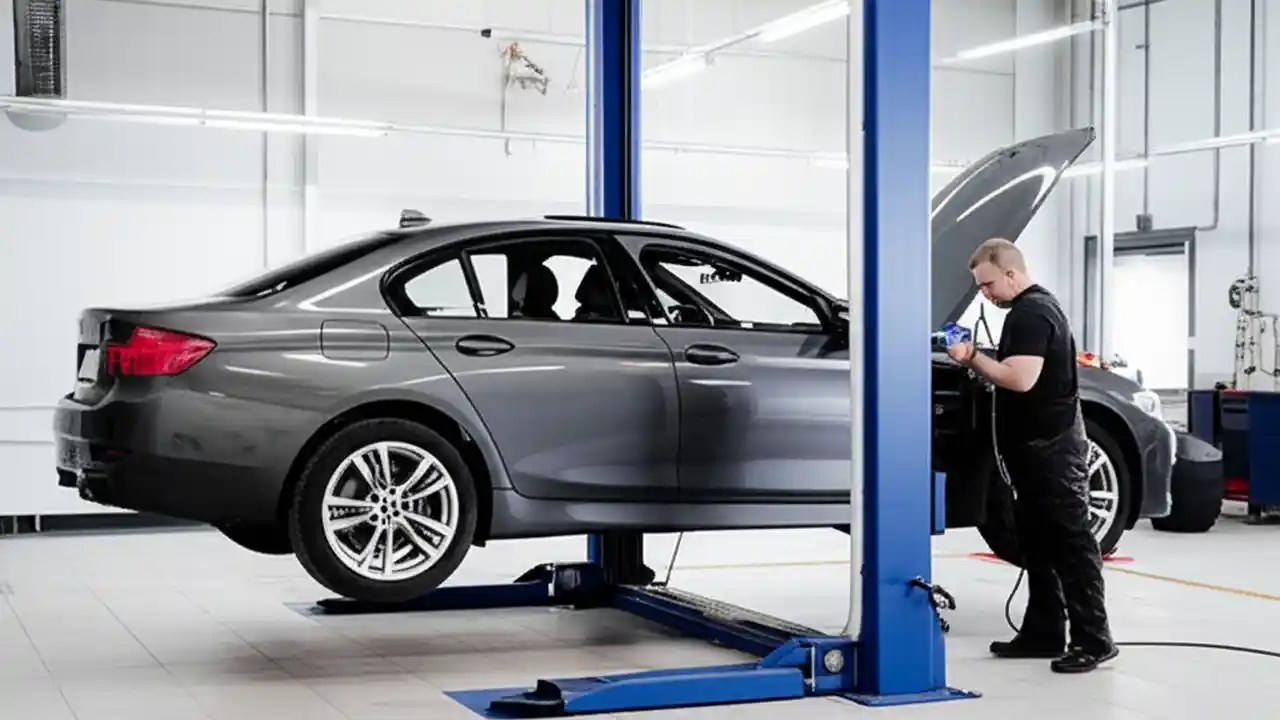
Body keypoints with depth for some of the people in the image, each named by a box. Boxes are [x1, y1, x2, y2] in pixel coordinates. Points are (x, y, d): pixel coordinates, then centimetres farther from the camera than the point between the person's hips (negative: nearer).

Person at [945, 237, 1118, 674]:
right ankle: (1043, 633, 18)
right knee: (1038, 543, 13)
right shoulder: (1039, 306, 19)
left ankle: (1092, 639, -6)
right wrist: (979, 360, 14)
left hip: (1050, 449, -11)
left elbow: (1021, 379, -25)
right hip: (1043, 446, 11)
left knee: (1070, 543, -9)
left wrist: (973, 358, -17)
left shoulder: (1029, 314, -15)